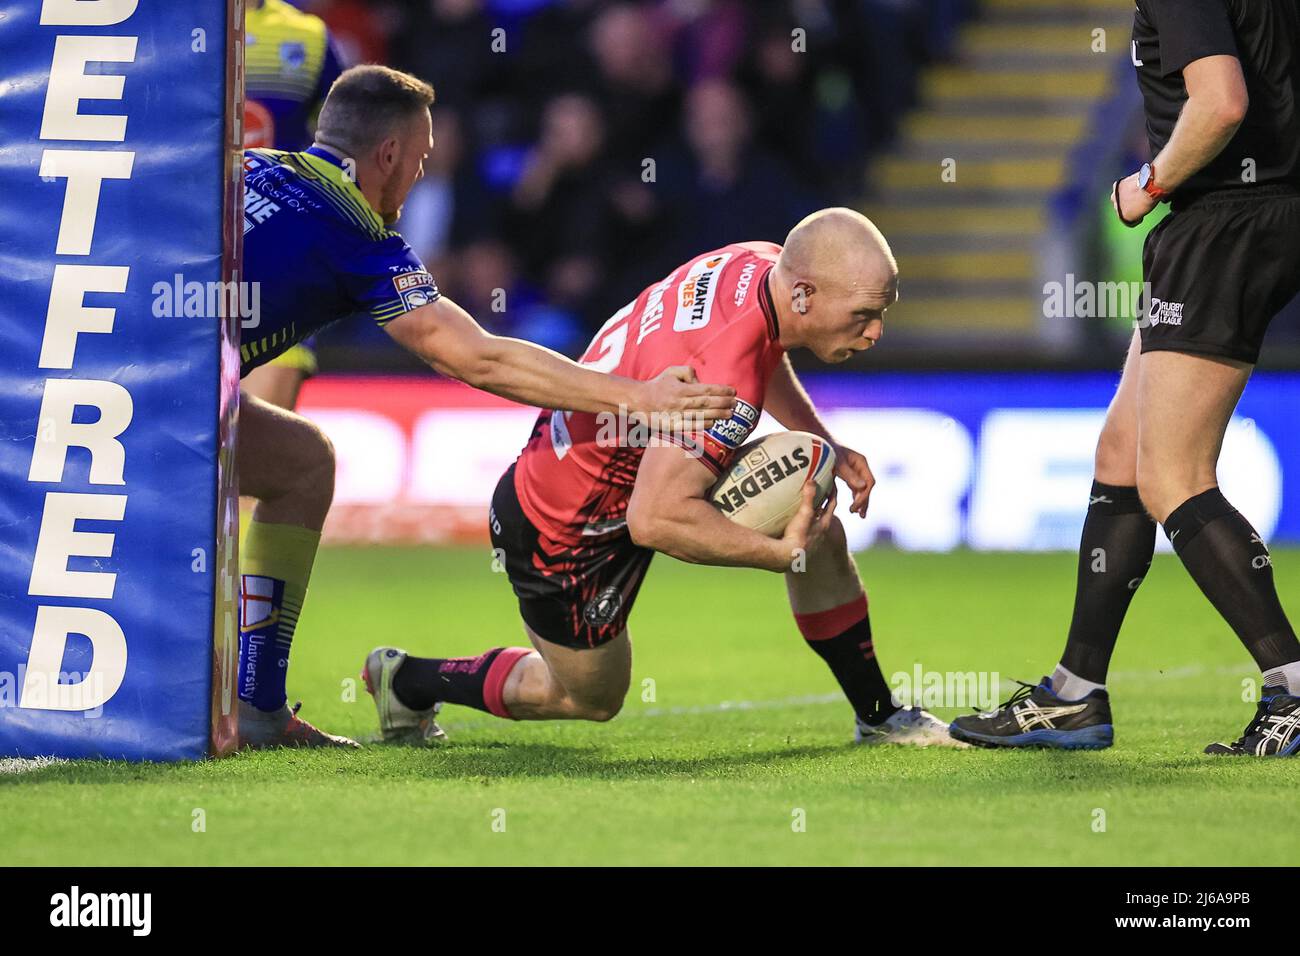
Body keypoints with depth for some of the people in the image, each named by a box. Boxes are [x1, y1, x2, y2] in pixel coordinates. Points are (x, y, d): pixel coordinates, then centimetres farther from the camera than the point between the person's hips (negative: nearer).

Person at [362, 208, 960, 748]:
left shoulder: (761, 261, -10)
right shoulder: (726, 381, -39)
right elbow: (654, 518, -41)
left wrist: (825, 444, 7)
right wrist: (785, 554, -31)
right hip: (566, 536, -9)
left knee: (820, 530, 1)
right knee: (591, 696, 15)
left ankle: (879, 716, 18)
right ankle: (406, 681, 34)